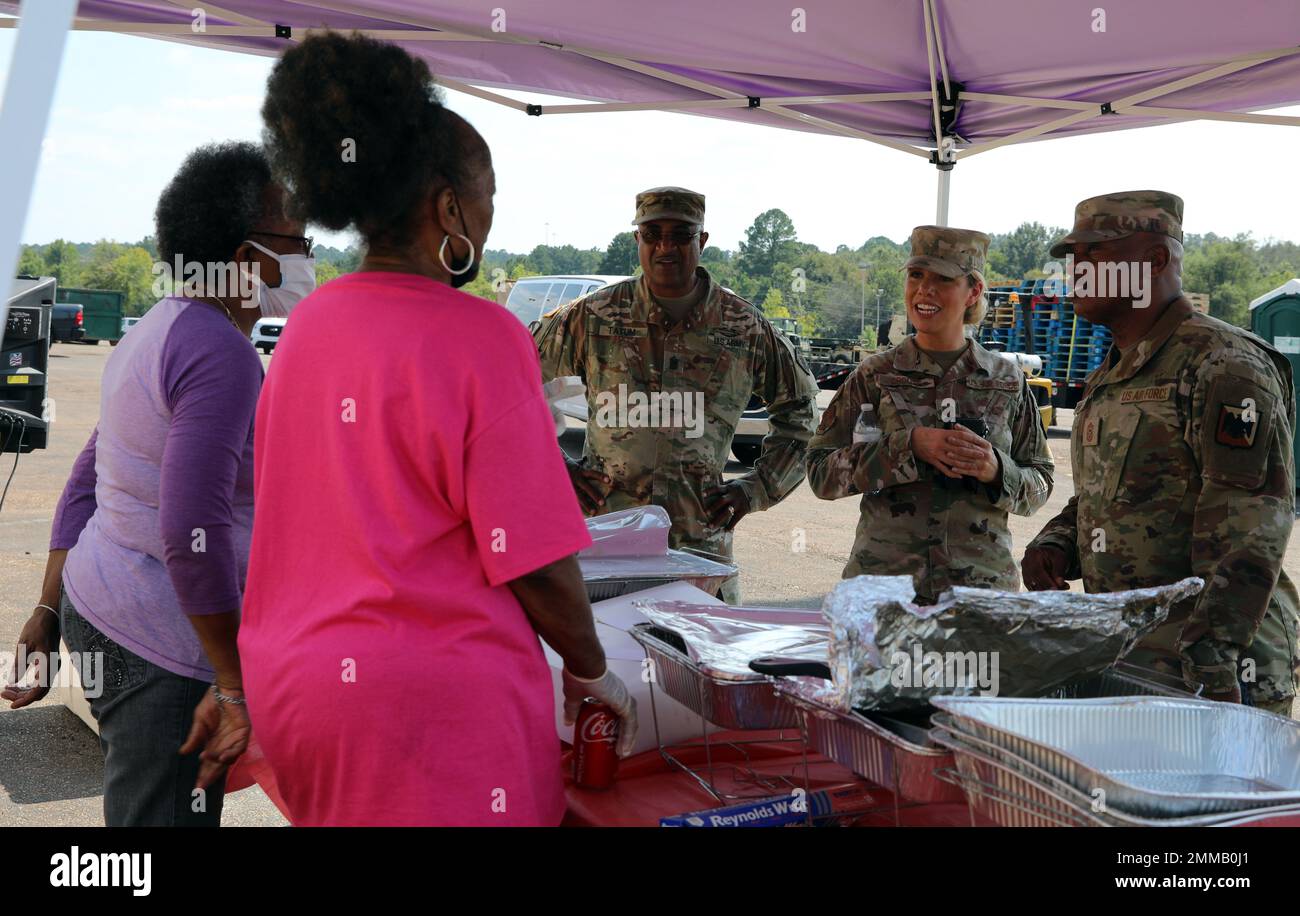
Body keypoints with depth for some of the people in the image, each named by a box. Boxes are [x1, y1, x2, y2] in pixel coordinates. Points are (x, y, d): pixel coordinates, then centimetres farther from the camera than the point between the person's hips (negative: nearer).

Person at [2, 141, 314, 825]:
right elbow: (193, 531, -27)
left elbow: (84, 485, 17)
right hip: (162, 646, -10)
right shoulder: (220, 352, -19)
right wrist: (232, 687, -22)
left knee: (137, 807, 23)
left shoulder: (157, 332, 12)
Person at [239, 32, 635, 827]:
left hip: (290, 682, 8)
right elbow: (535, 559, -15)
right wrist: (592, 670, 0)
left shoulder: (306, 329, 5)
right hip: (433, 697, -7)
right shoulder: (479, 335, -15)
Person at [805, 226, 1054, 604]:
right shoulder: (875, 375, 2)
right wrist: (911, 445, -16)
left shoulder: (1007, 381, 6)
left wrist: (996, 470, -13)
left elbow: (1040, 485, 9)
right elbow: (821, 473, -5)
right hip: (883, 575, -1)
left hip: (982, 583, 1)